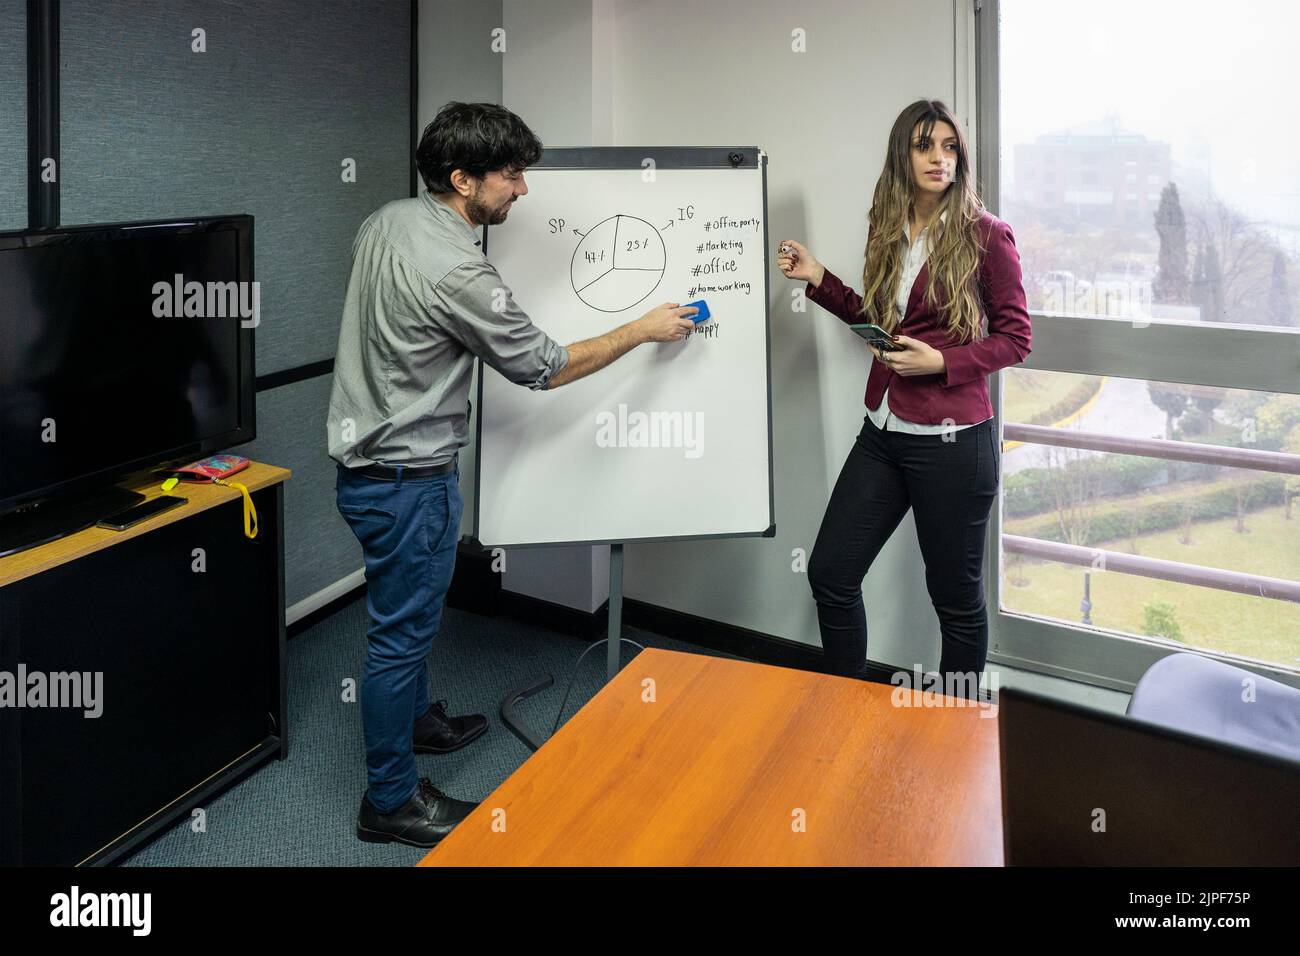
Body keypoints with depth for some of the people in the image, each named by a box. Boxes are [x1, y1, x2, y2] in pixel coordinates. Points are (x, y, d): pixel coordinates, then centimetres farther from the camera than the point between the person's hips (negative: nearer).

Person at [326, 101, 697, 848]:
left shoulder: (384, 222, 1)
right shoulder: (456, 271, -27)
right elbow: (546, 367, -17)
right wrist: (643, 330, -7)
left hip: (368, 454, 10)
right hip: (407, 480, -10)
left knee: (413, 612, 26)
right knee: (404, 630, 3)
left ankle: (418, 720, 47)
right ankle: (391, 800, 18)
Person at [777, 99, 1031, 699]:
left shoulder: (985, 235, -8)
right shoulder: (887, 230, 8)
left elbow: (1014, 339, -6)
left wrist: (941, 362, -19)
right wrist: (817, 279, 9)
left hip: (952, 441, -6)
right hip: (884, 433, 6)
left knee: (956, 596, 7)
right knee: (830, 571, 7)